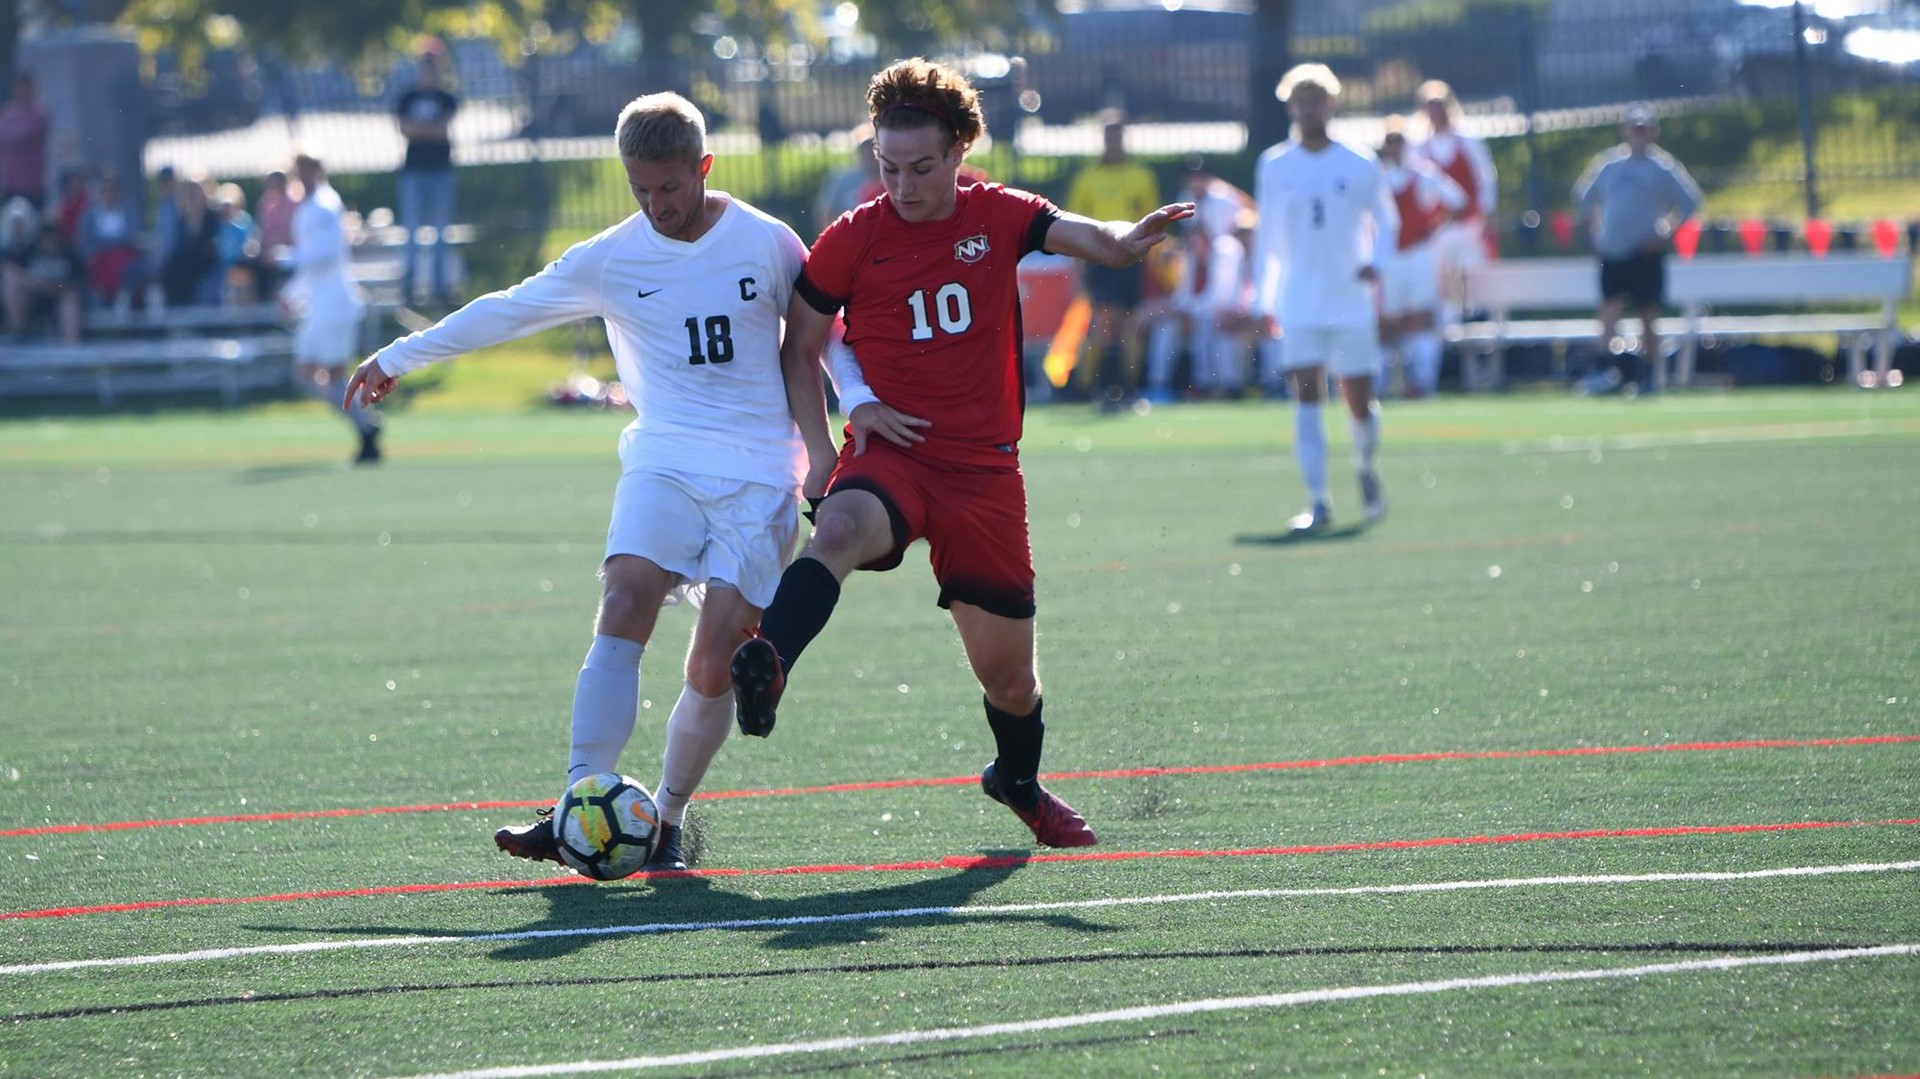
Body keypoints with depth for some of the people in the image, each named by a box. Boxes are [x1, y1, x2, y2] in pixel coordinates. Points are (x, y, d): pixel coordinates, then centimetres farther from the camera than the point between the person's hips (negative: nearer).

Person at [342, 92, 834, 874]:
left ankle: (668, 818, 9)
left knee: (713, 666, -10)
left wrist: (820, 454, 5)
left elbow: (802, 348, 13)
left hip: (758, 478, -1)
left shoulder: (768, 246, 0)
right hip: (663, 462, 1)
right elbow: (505, 312, 12)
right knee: (622, 611, -22)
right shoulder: (610, 260, 2)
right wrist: (397, 359, 19)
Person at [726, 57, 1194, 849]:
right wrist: (853, 402, -8)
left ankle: (1019, 782, 40)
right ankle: (767, 668, -59)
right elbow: (797, 349, 7)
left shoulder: (997, 216, 3)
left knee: (1008, 671, 10)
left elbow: (1096, 241, -10)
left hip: (985, 468, 2)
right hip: (891, 454, -2)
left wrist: (1134, 236, -33)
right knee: (841, 531, -39)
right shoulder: (852, 240, 0)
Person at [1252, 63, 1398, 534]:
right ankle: (1318, 500, -10)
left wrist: (1376, 262, -10)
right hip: (1297, 306, 0)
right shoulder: (1273, 166, 5)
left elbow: (1386, 221, 10)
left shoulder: (1360, 164, 2)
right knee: (1306, 396, -12)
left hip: (1351, 300, 0)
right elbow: (1265, 233, 12)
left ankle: (1366, 467, 34)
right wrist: (1262, 296, 9)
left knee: (1360, 404, 2)